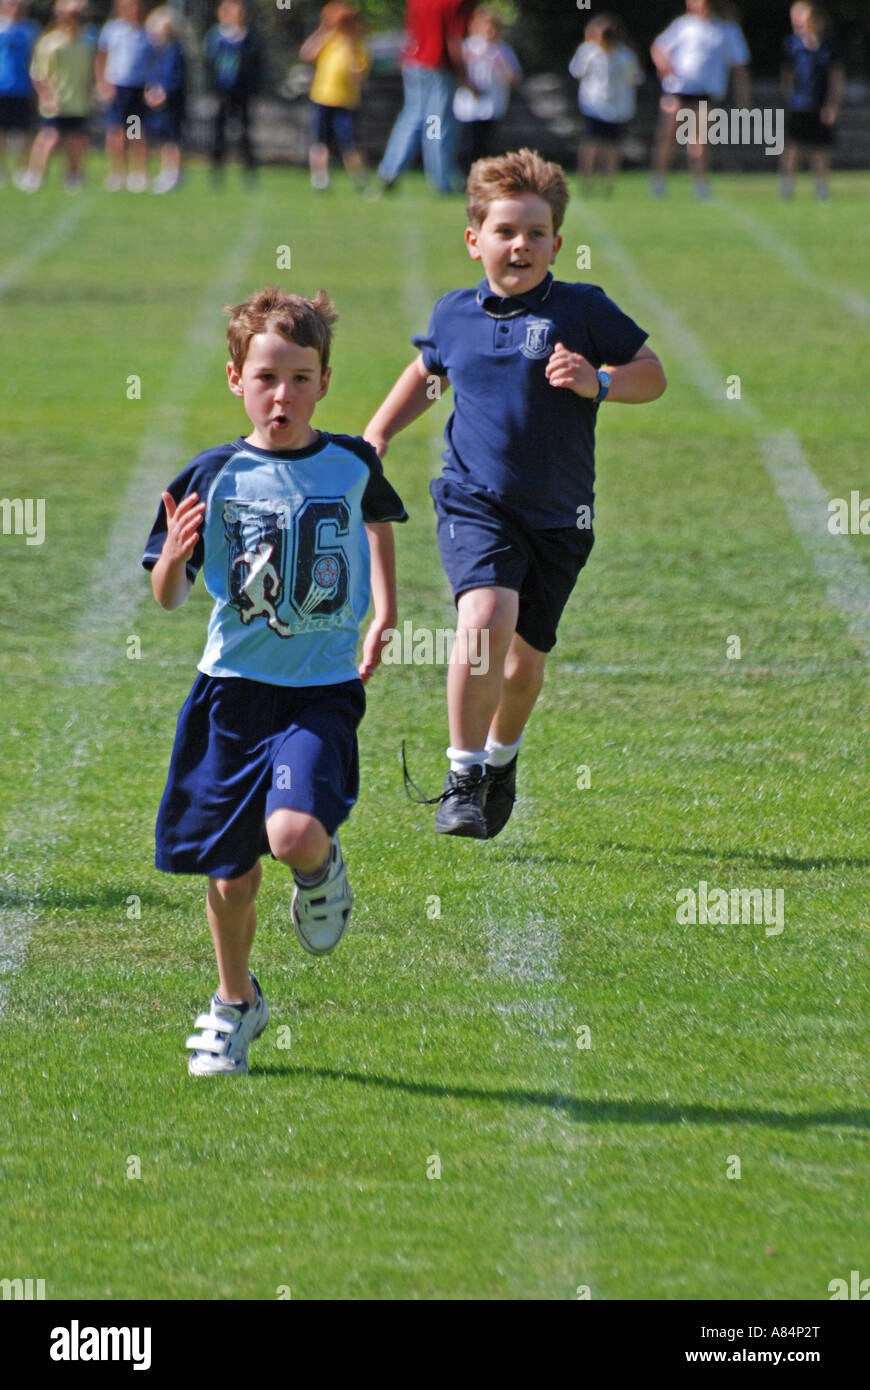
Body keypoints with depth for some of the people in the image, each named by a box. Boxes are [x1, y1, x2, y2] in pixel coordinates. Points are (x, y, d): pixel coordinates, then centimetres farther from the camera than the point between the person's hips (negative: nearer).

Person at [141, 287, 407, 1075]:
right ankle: (235, 1004, 31)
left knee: (294, 833, -25)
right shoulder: (213, 478, -4)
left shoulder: (352, 464, -1)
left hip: (323, 691, -1)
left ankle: (322, 869, 12)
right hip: (234, 688, 1)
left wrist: (384, 613, 16)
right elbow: (168, 598, 0)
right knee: (231, 870, 7)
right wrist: (174, 557, -21)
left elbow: (379, 519, 24)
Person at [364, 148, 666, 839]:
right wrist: (376, 433, 17)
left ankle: (503, 755, 44)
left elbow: (653, 374, 0)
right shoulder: (454, 314, 6)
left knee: (526, 657, 12)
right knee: (485, 618, -26)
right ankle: (464, 778, -15)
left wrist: (598, 382, -19)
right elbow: (426, 374, 26)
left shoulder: (584, 310, -4)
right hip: (475, 499, 0)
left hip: (558, 516, 0)